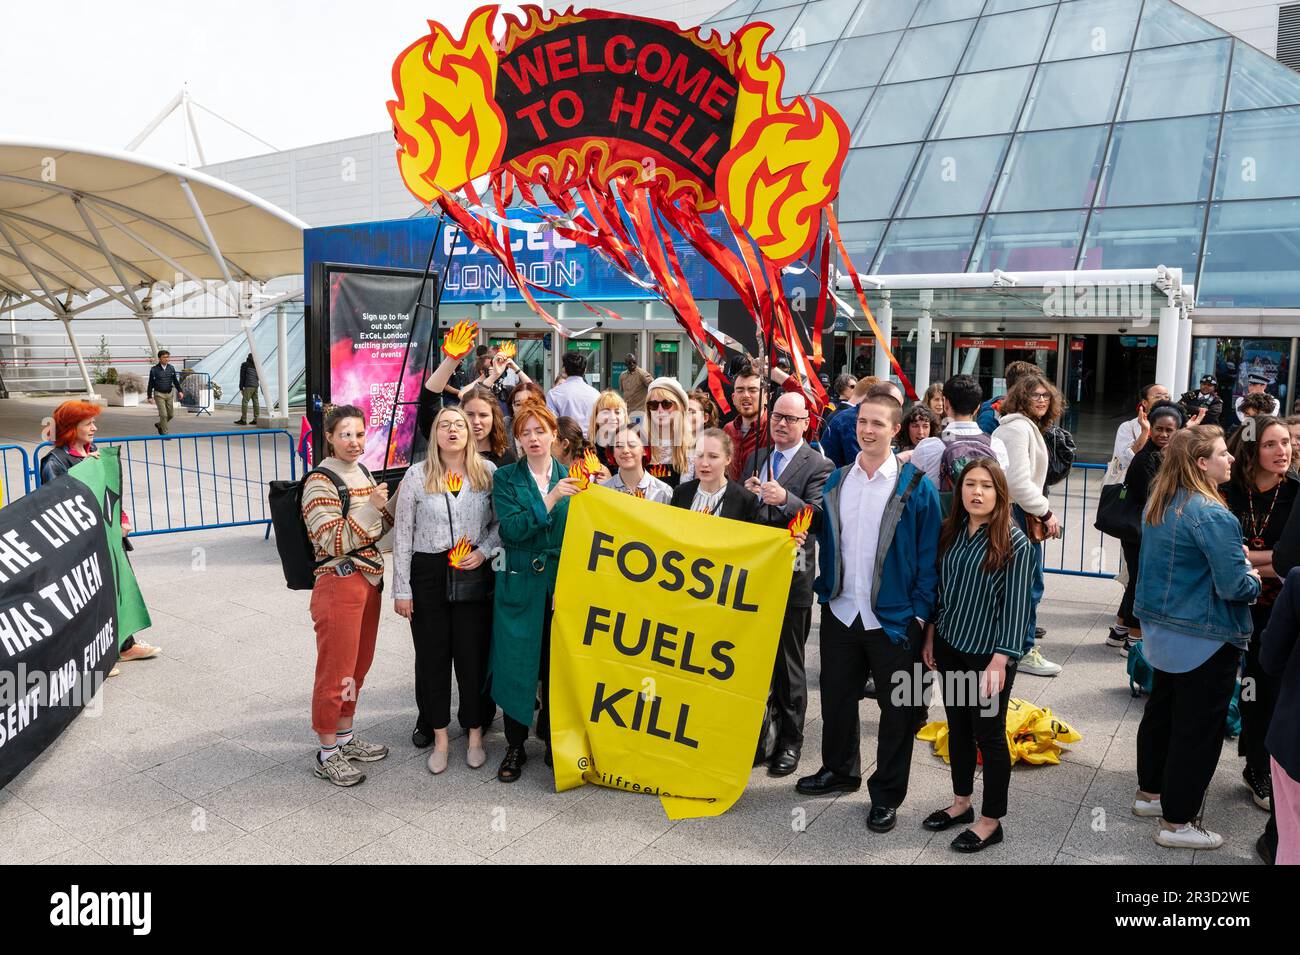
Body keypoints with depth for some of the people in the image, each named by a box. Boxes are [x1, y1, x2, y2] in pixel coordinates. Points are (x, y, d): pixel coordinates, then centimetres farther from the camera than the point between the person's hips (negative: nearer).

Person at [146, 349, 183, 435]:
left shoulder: (171, 368, 5)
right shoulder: (154, 370, -7)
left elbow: (175, 381, 14)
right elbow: (151, 384, -4)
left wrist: (179, 391, 6)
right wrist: (149, 396, -6)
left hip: (169, 394, 5)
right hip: (159, 394, -5)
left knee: (171, 414, 9)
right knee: (163, 415, -8)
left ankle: (159, 425, 35)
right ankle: (164, 433, 1)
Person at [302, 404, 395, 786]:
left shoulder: (361, 471, 10)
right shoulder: (320, 481, -14)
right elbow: (333, 542, -21)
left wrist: (388, 508, 1)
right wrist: (371, 506, -25)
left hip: (369, 578, 8)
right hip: (338, 583, -8)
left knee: (359, 663, 17)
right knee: (336, 669, 1)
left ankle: (345, 738, 33)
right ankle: (328, 754, 15)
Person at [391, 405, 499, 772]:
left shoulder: (488, 471, 1)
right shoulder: (416, 475, -1)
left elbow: (501, 523, 8)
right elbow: (402, 535, 0)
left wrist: (483, 551, -10)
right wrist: (402, 589, -2)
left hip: (475, 573, 0)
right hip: (428, 573, 0)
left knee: (473, 655, 5)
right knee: (432, 656, 7)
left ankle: (475, 734, 21)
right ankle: (439, 737, 22)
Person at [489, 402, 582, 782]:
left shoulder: (571, 476, 6)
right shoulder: (506, 478, 1)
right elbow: (512, 529, -15)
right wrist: (551, 499, -21)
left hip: (562, 583, 2)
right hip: (520, 583, -1)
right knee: (517, 663, 3)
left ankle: (554, 738, 26)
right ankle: (515, 746, 18)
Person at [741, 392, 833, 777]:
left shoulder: (818, 466, -6)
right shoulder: (756, 457, 12)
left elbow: (819, 518, -18)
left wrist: (785, 498, -33)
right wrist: (746, 494, -9)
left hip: (790, 576, -5)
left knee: (788, 662, 4)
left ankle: (790, 740, 17)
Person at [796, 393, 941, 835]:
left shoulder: (917, 487, -8)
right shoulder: (835, 481, 4)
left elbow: (929, 556, -7)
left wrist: (921, 614, -10)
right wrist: (824, 589, 4)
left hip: (893, 618, -4)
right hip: (840, 612, 4)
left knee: (897, 709, 7)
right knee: (836, 697, 17)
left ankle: (887, 795, 24)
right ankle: (839, 770, 38)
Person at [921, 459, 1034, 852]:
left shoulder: (1014, 542, -15)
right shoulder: (950, 532, 2)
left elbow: (1016, 606, -16)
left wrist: (1000, 661, -19)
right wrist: (931, 636, 11)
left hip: (988, 652, -5)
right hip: (950, 646, 6)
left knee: (989, 734, 6)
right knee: (958, 728, 17)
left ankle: (991, 820, 21)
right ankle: (961, 803, 34)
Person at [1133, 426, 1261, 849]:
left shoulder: (1159, 502, 4)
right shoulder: (1212, 515, -24)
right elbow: (1234, 587, -24)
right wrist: (1254, 578, -3)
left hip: (1161, 630, 9)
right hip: (1203, 640, -9)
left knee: (1161, 711, 21)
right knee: (1198, 727, 3)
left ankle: (1150, 792, 36)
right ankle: (1177, 822, 13)